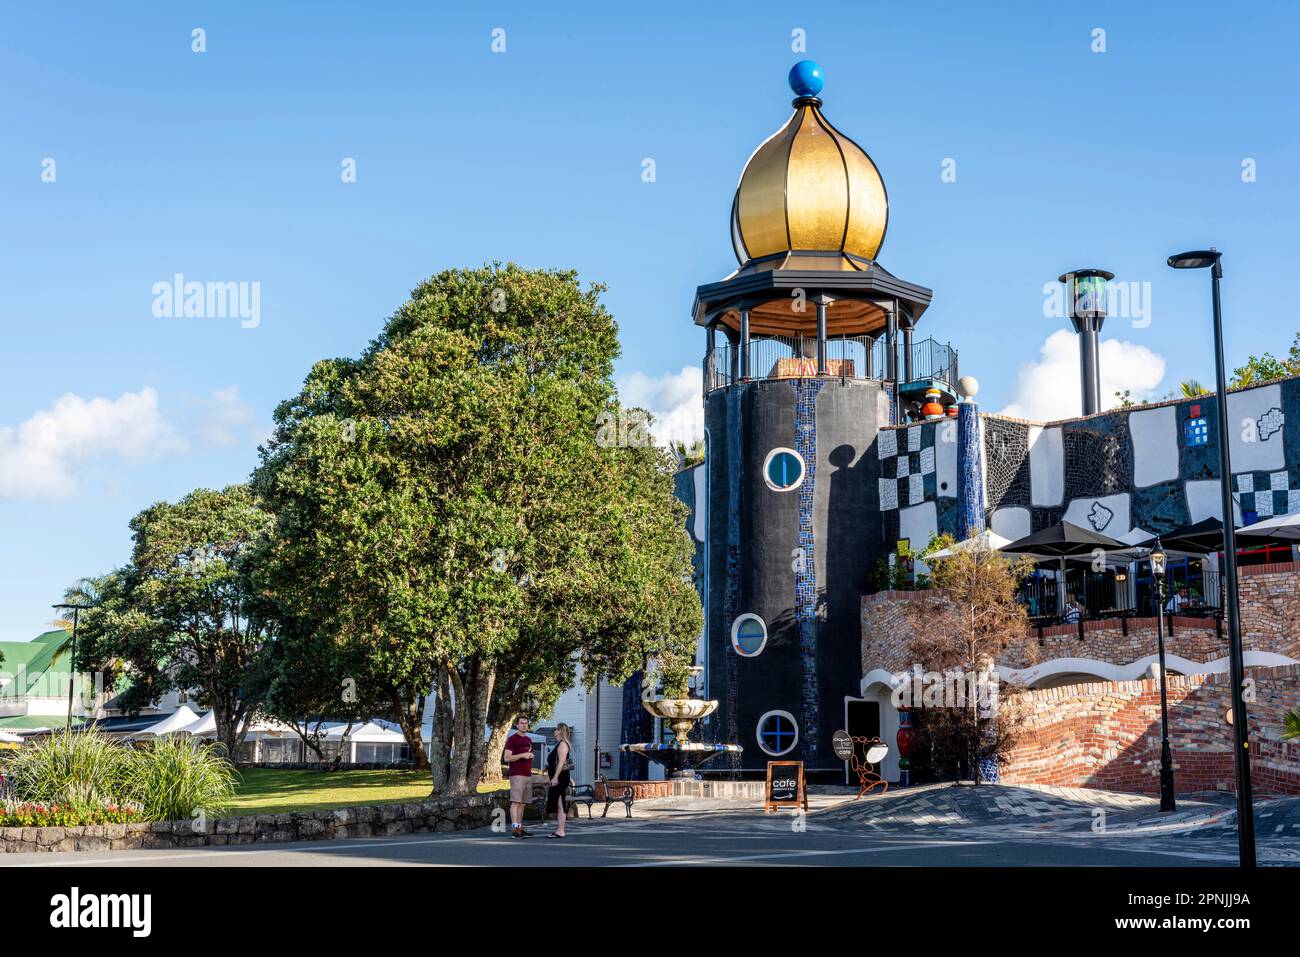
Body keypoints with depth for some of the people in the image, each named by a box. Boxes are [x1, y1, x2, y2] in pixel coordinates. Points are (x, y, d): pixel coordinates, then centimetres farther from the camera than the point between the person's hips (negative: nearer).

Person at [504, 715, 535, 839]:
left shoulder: (529, 740, 20)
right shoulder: (512, 739, -3)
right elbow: (507, 758, -10)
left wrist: (531, 756, 10)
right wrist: (522, 755, -16)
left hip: (528, 775, 8)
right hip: (516, 775, -8)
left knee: (523, 803, 7)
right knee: (516, 801, -13)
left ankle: (519, 827, 11)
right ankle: (514, 829, -18)